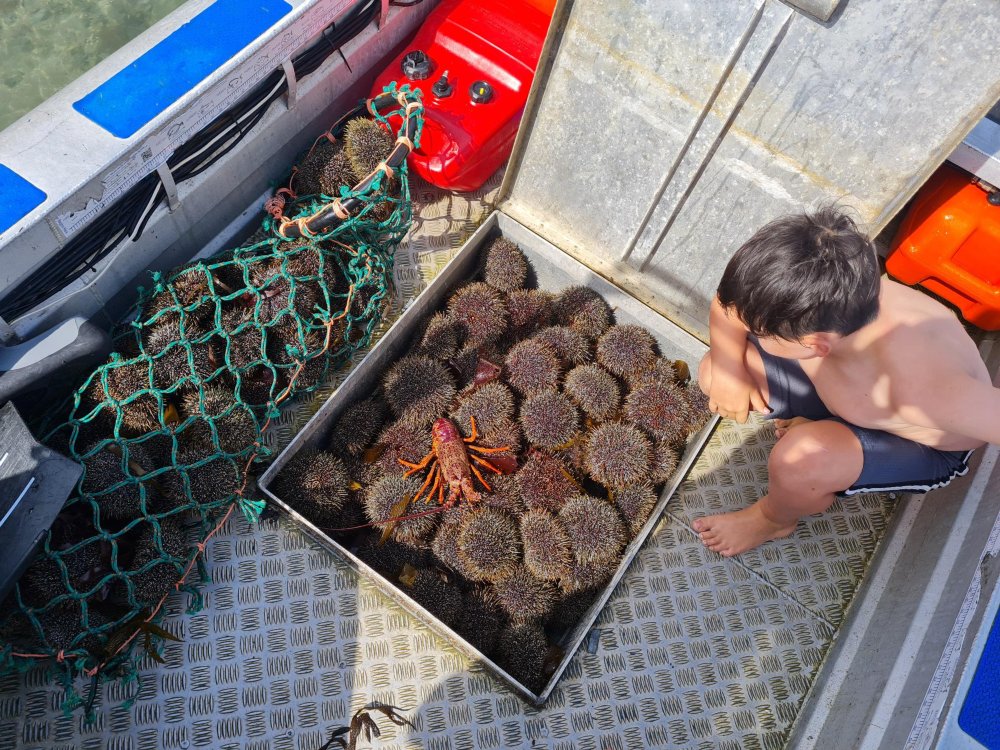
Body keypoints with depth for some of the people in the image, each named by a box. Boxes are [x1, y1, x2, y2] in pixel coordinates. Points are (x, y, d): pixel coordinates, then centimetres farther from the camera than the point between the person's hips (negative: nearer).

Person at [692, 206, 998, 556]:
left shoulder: (922, 391, -46)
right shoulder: (819, 296, -31)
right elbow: (734, 298, -12)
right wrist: (727, 365, -22)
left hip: (924, 448, -4)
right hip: (850, 389, 5)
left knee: (797, 462, -33)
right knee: (713, 372, -6)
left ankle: (773, 519, 3)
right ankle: (816, 425, 16)